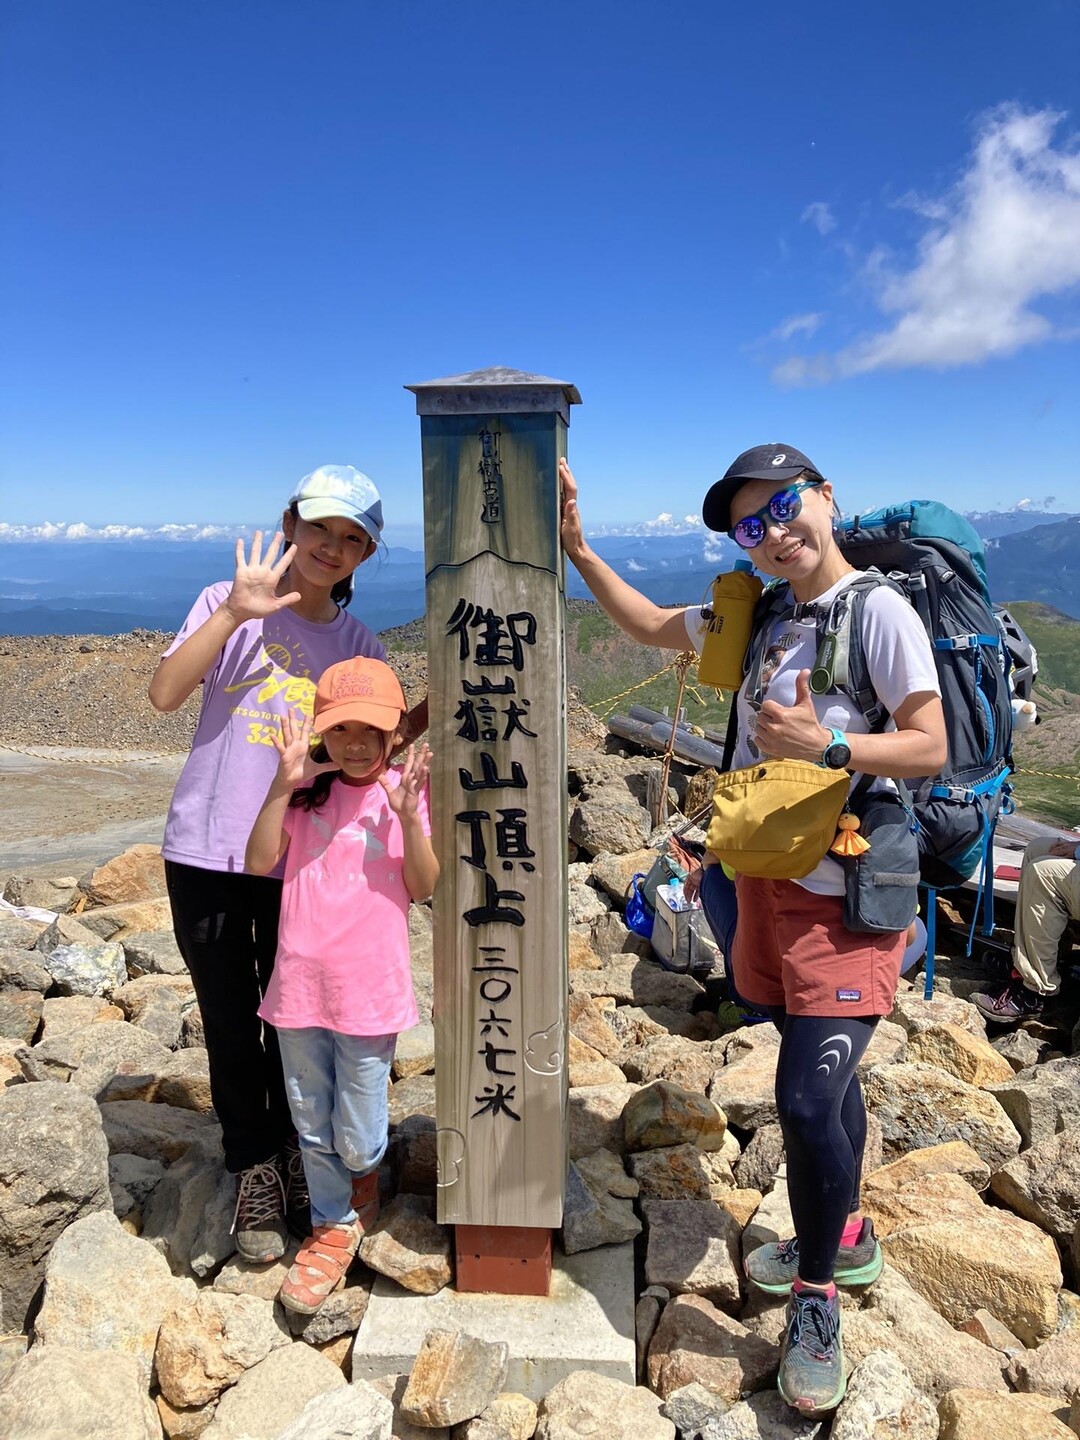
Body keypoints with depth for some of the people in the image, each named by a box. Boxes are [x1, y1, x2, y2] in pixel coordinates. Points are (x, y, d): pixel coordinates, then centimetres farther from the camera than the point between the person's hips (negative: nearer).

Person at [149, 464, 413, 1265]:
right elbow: (165, 693, -17)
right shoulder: (227, 605, -3)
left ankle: (295, 1157, 37)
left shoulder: (360, 648, 4)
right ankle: (254, 1174, 31)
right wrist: (236, 612, -24)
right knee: (231, 1025, 11)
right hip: (206, 857, -1)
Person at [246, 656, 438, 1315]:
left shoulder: (408, 791, -5)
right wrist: (284, 786, -18)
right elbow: (259, 862, -9)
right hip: (300, 985, 3)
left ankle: (364, 1180, 42)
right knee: (313, 1128, 17)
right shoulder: (306, 791, 1)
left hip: (370, 992, -2)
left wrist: (408, 817, -23)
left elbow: (424, 887, -9)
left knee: (357, 1138, 7)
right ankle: (333, 1225, 40)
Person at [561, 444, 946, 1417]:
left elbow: (930, 747, -14)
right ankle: (845, 1240, 43)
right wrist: (577, 549, 11)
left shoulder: (879, 610, -12)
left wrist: (826, 743, -27)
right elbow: (651, 626, 18)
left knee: (809, 1098, -9)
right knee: (821, 1074, 21)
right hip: (768, 881, 7)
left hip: (849, 898, -7)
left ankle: (817, 1304, 17)